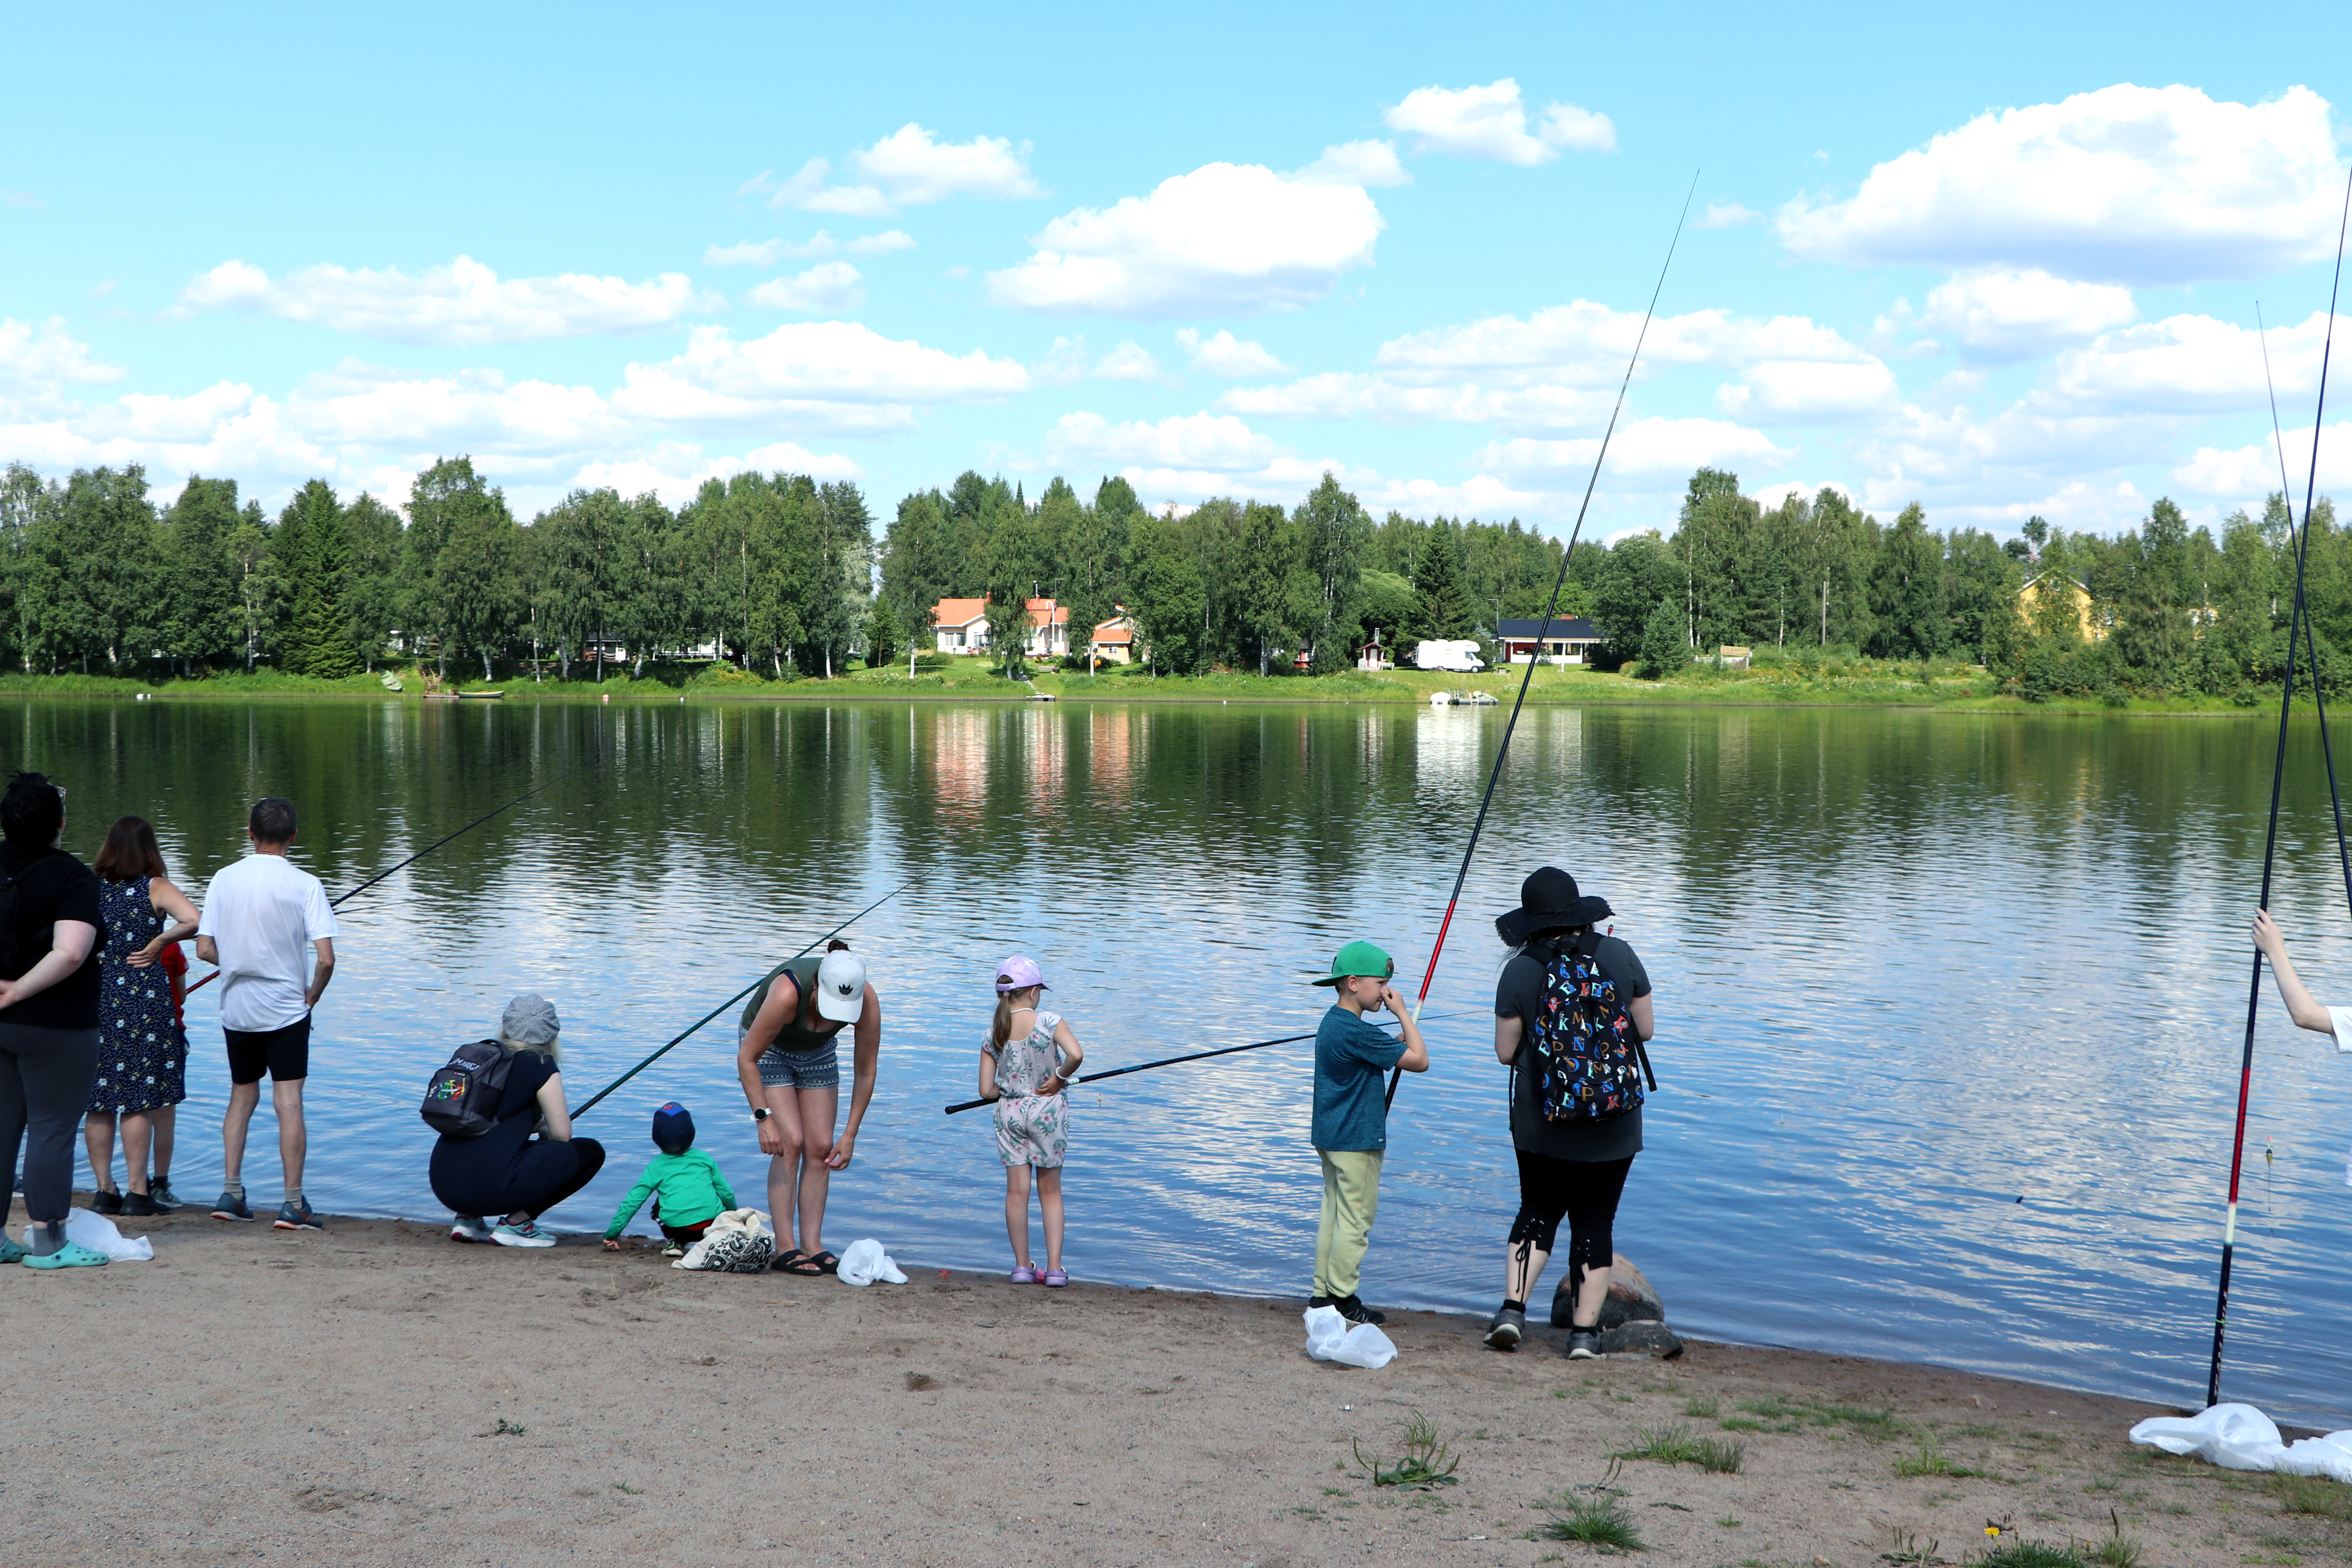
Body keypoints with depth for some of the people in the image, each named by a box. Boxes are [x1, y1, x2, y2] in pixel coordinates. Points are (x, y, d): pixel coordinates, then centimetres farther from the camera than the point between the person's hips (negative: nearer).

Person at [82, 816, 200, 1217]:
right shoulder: (155, 889, -5)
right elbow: (194, 920, -19)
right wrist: (160, 941, -6)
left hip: (94, 999, 3)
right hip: (145, 999, -3)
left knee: (99, 1099, 10)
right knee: (140, 1100, -1)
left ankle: (103, 1189, 13)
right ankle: (137, 1192, -1)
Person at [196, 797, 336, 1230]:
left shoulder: (224, 879, 0)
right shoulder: (304, 884, -10)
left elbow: (204, 950, -1)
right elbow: (326, 959, -15)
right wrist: (313, 995, 3)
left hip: (236, 1010, 4)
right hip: (286, 1010, -4)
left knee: (242, 1095, 18)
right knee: (289, 1101, -2)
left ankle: (230, 1193, 15)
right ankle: (293, 1204, -4)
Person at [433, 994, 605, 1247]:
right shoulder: (541, 1066, -1)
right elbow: (562, 1134, 1)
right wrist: (544, 1130, 22)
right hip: (489, 1187, -7)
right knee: (590, 1153, 6)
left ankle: (469, 1218, 17)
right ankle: (516, 1223, 1)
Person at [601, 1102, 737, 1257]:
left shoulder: (655, 1167, 13)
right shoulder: (705, 1159, 16)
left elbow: (632, 1202, 13)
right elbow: (726, 1193, 21)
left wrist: (612, 1235, 20)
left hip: (678, 1229, -1)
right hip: (713, 1224, 1)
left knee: (658, 1208, 31)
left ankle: (676, 1243, 11)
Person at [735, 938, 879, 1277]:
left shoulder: (868, 1002, -29)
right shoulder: (787, 993, -40)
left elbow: (865, 1073, -16)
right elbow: (747, 1059, -30)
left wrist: (850, 1136, -16)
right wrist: (764, 1119, -33)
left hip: (818, 1052, 4)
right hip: (766, 1048, -4)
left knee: (821, 1146, -6)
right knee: (791, 1142, -16)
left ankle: (813, 1245, -2)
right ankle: (784, 1249, -13)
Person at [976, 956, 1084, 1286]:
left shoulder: (992, 1035, -1)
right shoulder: (1050, 1022, -11)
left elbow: (986, 1091, -2)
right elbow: (1076, 1055, -28)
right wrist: (1059, 1079, -11)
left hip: (1009, 1112, 2)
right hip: (1047, 1110, -2)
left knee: (1016, 1190, 8)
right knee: (1051, 1191, 7)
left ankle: (1022, 1266, 10)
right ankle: (1055, 1268, 4)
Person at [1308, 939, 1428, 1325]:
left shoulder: (1332, 1022, 10)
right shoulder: (1358, 1032, -21)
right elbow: (1420, 1061, -18)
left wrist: (1397, 1046, 12)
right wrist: (1403, 1014, -13)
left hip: (1331, 1138, 10)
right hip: (1357, 1143, -10)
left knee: (1333, 1214, 13)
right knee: (1355, 1220, -2)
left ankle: (1323, 1293, 17)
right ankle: (1342, 1297, 2)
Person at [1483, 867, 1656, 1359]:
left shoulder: (1521, 971, -8)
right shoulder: (1620, 956, -4)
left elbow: (1505, 1051, -4)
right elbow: (1646, 1029, 3)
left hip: (1541, 1123, 0)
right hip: (1613, 1125, 0)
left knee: (1538, 1211, 17)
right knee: (1594, 1222, 9)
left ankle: (1513, 1309, 5)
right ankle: (1585, 1332, 11)